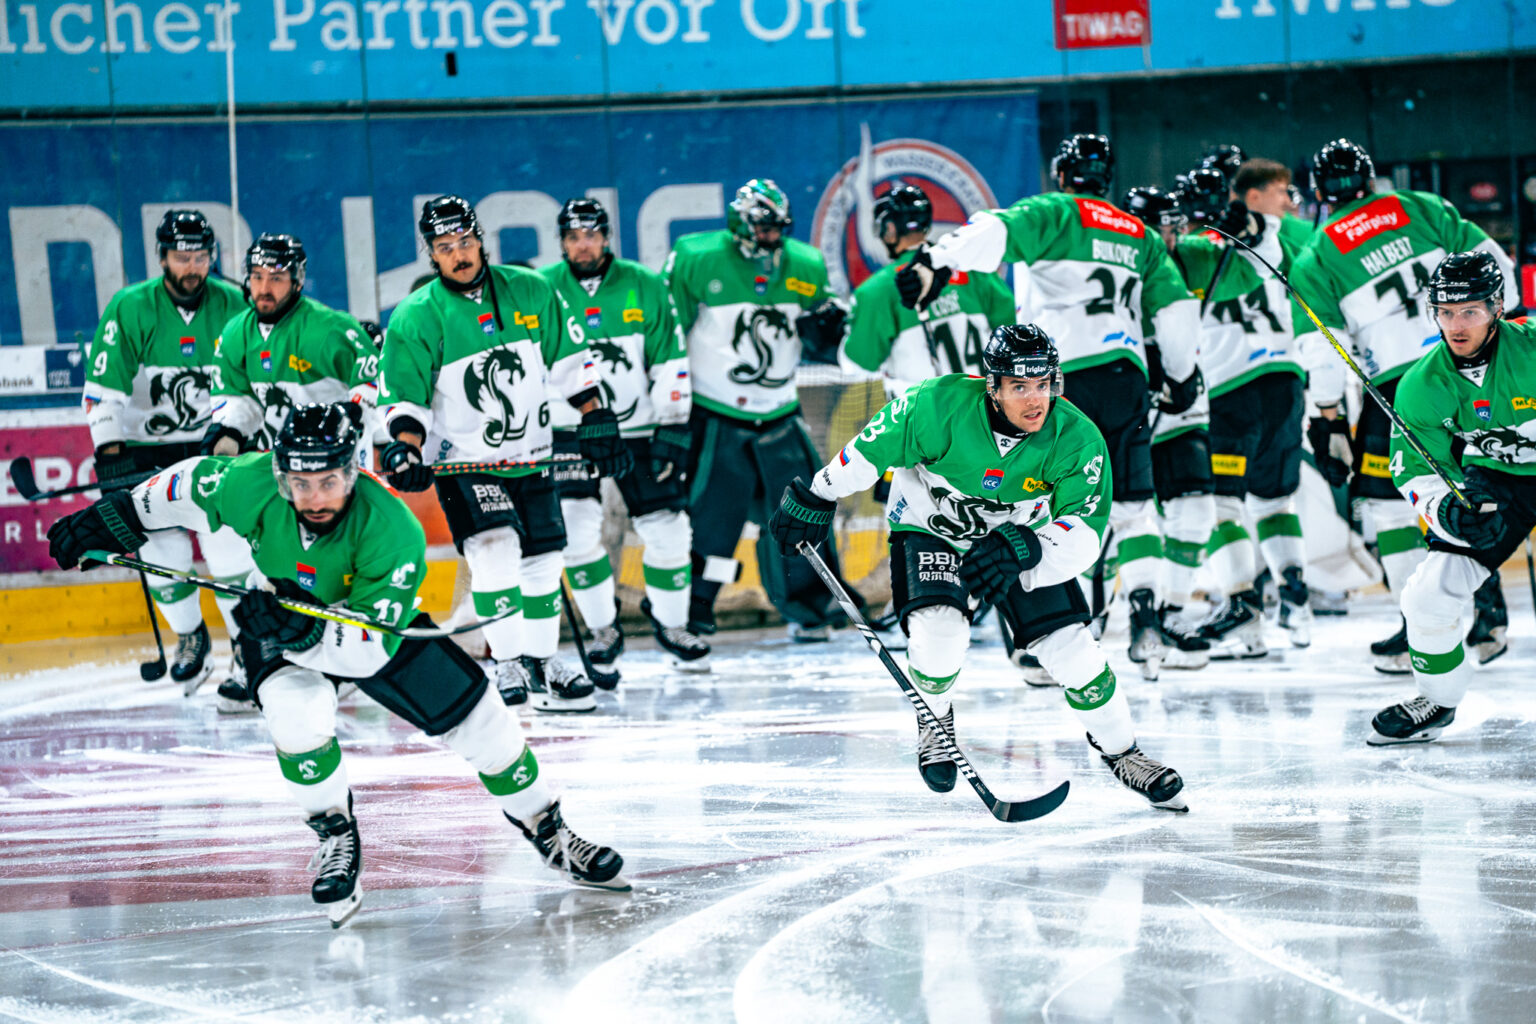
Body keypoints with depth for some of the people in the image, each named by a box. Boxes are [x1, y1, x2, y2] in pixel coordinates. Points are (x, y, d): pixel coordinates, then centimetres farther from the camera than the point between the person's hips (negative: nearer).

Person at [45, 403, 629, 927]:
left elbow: (369, 648, -36)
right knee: (297, 712, -30)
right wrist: (108, 522, -4)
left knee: (473, 710, -5)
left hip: (373, 625, 0)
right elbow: (190, 485, -9)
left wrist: (303, 629, -52)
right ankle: (335, 837, -5)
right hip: (280, 629, 1)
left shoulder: (394, 535, -37)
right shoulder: (253, 484, -32)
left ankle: (548, 831, 18)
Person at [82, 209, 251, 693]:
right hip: (146, 447, 0)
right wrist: (110, 450, -20)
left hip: (210, 442, 0)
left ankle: (249, 644, 3)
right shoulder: (130, 309, -12)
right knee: (164, 552, -1)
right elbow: (102, 388, -12)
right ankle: (190, 639, 23)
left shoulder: (231, 305, -6)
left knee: (227, 540, -11)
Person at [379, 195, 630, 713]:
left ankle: (540, 660, 26)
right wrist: (405, 449, -25)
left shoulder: (531, 292, 0)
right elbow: (404, 397, -9)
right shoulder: (415, 318, -10)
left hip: (531, 459, 4)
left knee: (542, 562, 10)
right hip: (463, 462, -4)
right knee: (495, 550, -22)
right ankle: (508, 663, -13)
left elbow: (570, 361, 8)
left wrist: (597, 422, 5)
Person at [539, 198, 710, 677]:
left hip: (638, 429, 1)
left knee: (667, 527, -1)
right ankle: (604, 631, 7)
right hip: (569, 431, -1)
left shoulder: (645, 287, -3)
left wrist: (673, 430, -5)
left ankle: (670, 623, 21)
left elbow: (671, 362, -1)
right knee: (577, 529, -12)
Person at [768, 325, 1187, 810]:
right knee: (939, 633, -25)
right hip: (930, 529, -2)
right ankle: (934, 719, 8)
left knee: (1071, 647, -8)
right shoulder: (941, 406, -31)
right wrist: (816, 497, -4)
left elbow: (1086, 533, -27)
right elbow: (872, 446, -14)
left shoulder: (1076, 438, -26)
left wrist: (1022, 547, -44)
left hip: (1021, 539, 2)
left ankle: (1121, 751, 17)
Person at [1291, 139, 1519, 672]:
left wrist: (1327, 422, 5)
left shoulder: (1314, 258, 4)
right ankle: (1486, 615, 14)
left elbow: (1322, 351, -1)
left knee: (1387, 497, 6)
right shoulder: (1423, 209, 11)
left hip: (1399, 386, -4)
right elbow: (1490, 264, 7)